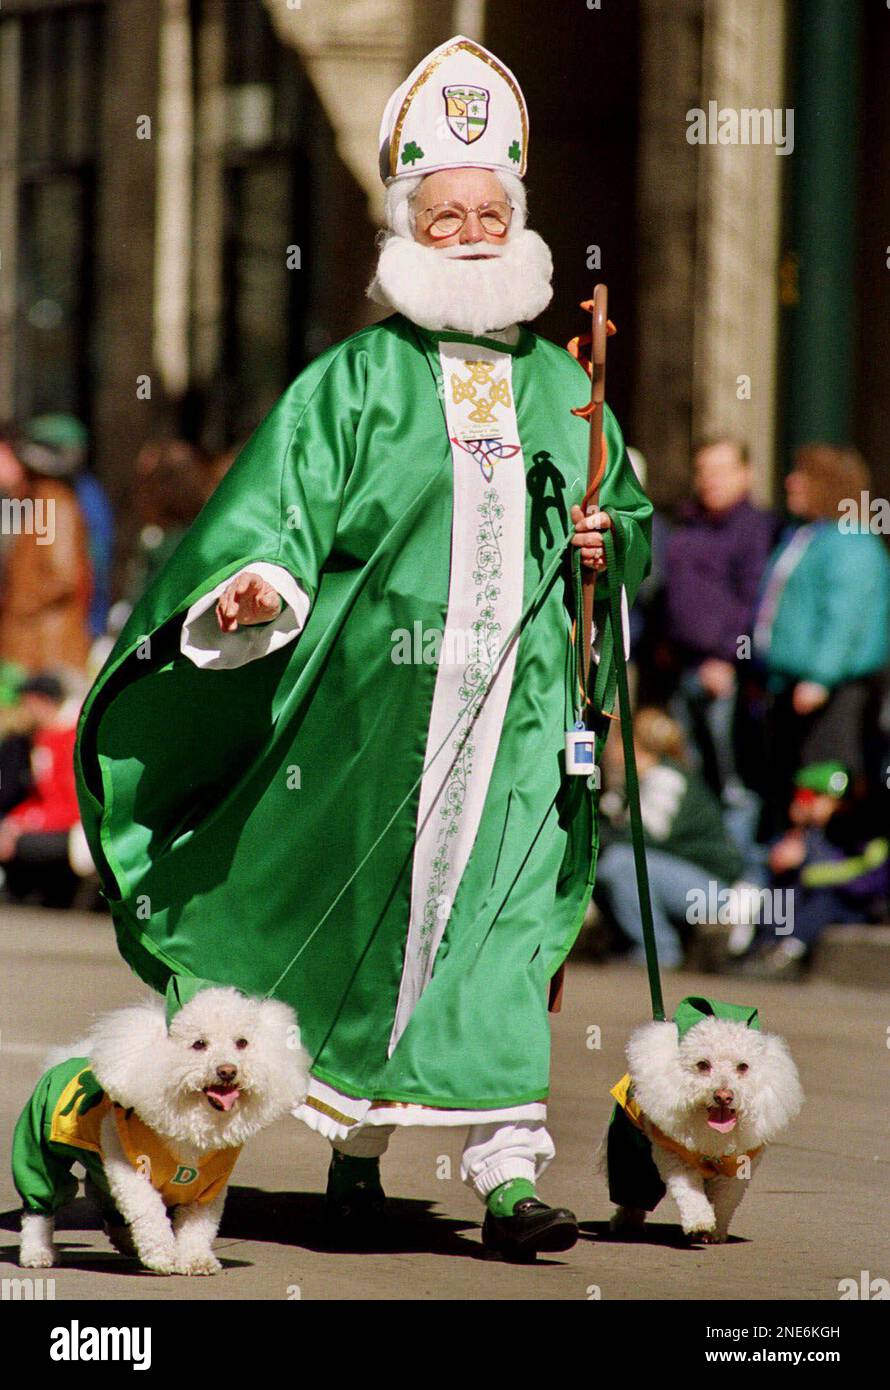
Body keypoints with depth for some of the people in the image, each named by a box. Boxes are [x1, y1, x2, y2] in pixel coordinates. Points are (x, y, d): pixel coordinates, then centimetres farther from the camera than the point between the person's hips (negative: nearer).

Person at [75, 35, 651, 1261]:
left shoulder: (558, 387, 14)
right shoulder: (355, 385, 2)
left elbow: (627, 508, 23)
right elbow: (278, 503, -6)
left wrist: (610, 542, 1)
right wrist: (258, 583, -25)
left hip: (523, 710, 2)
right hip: (380, 700, -2)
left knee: (501, 929, -7)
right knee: (369, 923, 6)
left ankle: (509, 1172, -11)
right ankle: (355, 1145, 23)